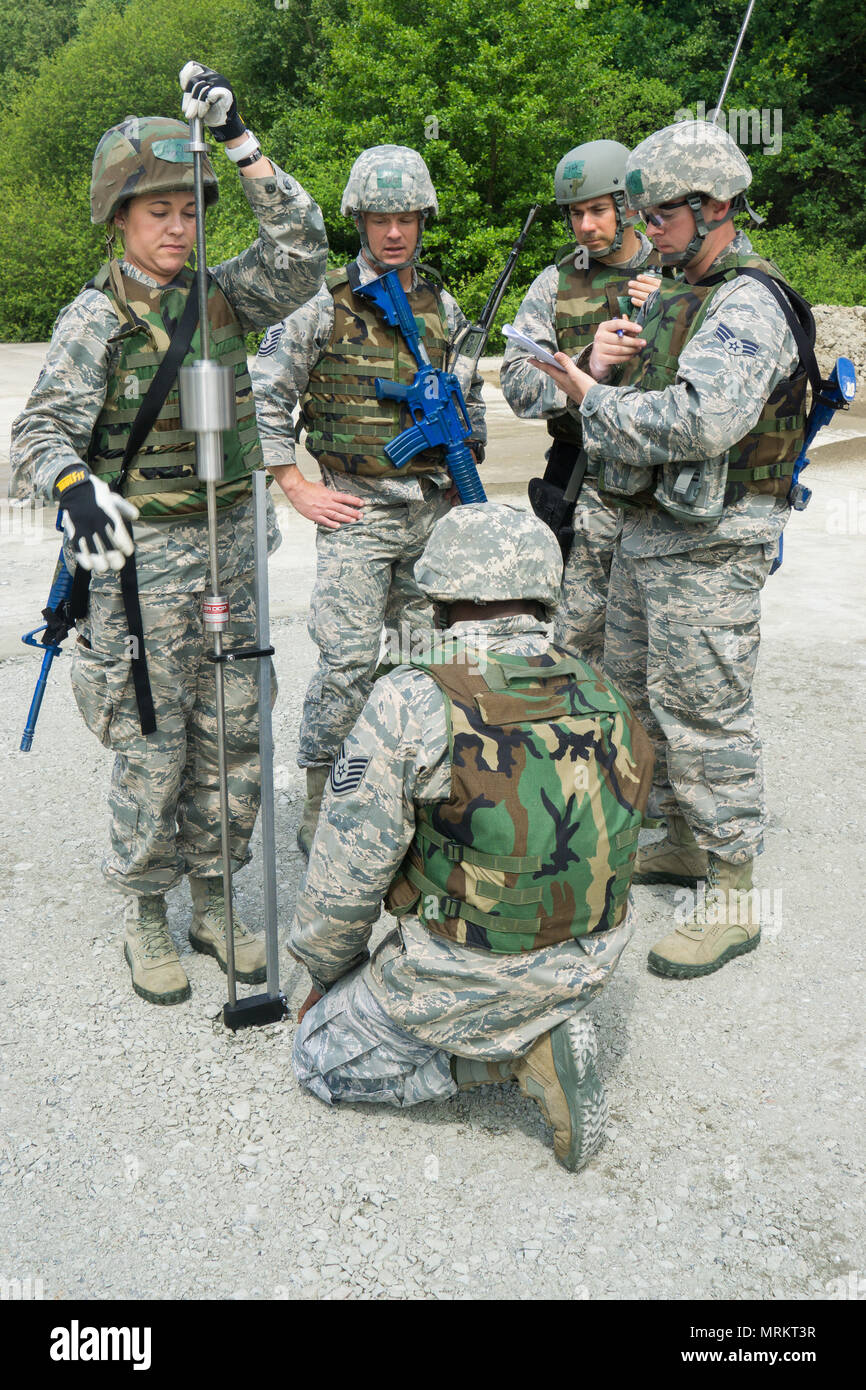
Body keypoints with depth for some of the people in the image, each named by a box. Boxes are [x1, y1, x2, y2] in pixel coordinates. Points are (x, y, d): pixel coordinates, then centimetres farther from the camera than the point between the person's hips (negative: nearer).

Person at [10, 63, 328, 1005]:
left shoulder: (222, 297, 7)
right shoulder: (95, 318, -6)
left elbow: (301, 251, -7)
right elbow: (41, 432, -15)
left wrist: (238, 140, -12)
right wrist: (76, 485, -37)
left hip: (229, 547, 5)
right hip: (137, 555, -4)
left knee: (233, 743, 10)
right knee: (152, 752, 2)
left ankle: (213, 902, 28)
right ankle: (145, 918, 23)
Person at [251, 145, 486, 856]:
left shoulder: (442, 305, 11)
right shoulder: (324, 305, -5)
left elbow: (470, 395, 24)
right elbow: (262, 398, -4)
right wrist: (299, 490, -7)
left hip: (434, 511, 5)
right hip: (356, 511, -5)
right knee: (348, 663, -8)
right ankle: (319, 810, 7)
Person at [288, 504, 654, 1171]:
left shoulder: (410, 704, -21)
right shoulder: (607, 702, -3)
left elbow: (345, 877, -14)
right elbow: (609, 851, 9)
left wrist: (330, 969, 7)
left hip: (464, 979, -6)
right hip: (588, 966, 6)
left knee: (321, 1056, 20)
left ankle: (518, 1054, 2)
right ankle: (542, 1032, 8)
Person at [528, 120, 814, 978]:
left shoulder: (749, 306, -16)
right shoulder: (671, 298, 15)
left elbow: (700, 422, -32)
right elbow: (601, 395, 16)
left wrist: (597, 400, -18)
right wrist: (600, 363, -7)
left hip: (708, 552, -10)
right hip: (645, 534, 10)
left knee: (705, 713, -5)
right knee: (637, 691, 18)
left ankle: (734, 895, 8)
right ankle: (681, 841, 35)